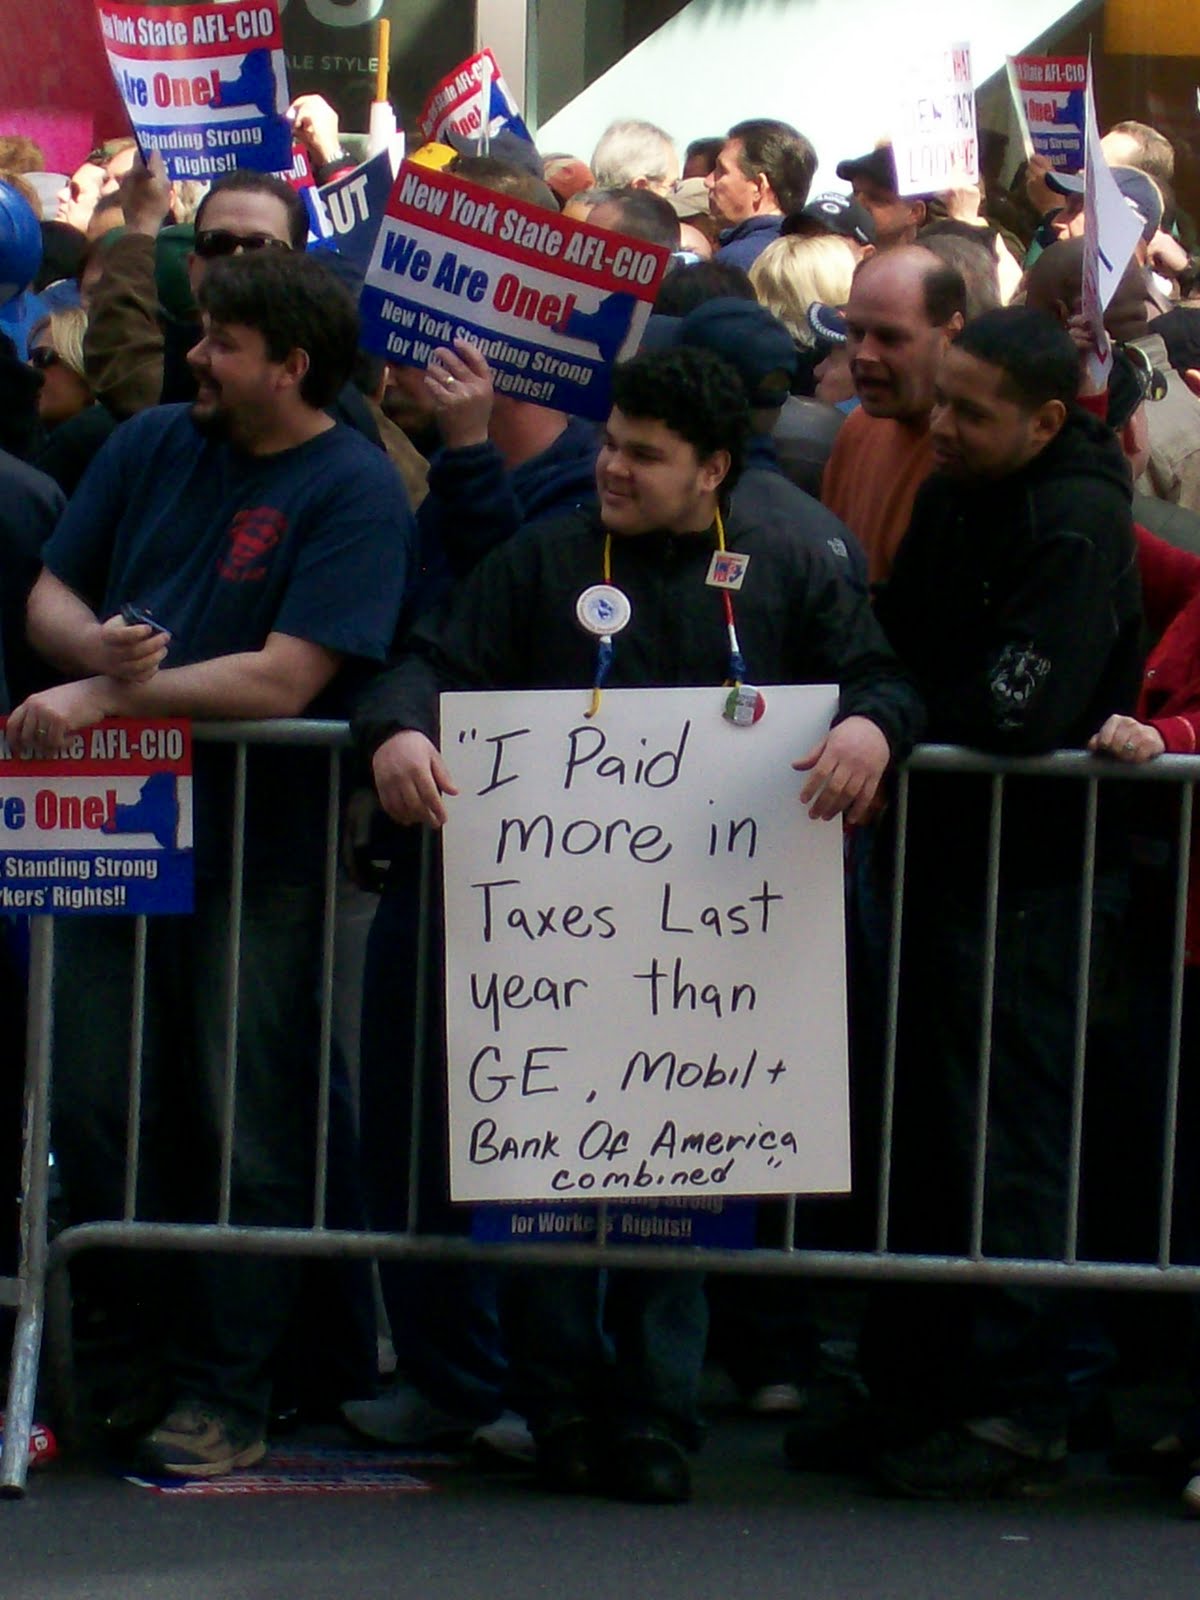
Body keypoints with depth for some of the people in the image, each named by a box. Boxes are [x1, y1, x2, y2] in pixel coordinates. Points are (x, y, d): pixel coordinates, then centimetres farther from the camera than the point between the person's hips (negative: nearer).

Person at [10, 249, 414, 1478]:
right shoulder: (151, 448, 8)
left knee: (245, 1133, 2)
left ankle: (224, 1393, 10)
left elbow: (282, 679, -19)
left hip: (263, 848, -5)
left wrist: (103, 698, -21)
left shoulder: (354, 493, -9)